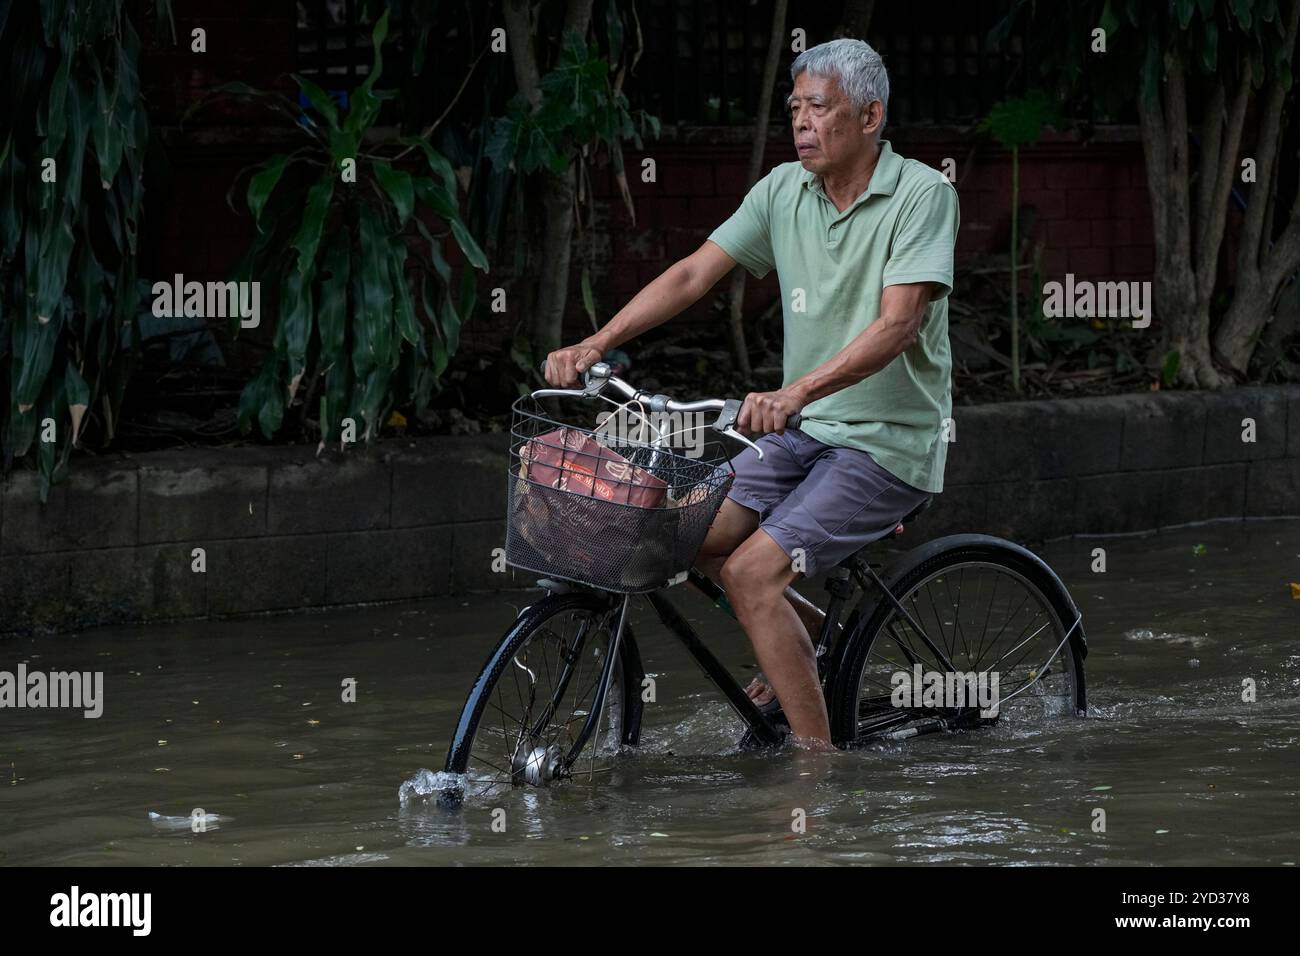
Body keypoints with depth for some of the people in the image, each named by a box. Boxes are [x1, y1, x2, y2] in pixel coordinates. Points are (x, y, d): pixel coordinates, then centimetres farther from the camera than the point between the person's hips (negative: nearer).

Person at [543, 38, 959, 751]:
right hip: (803, 430, 7)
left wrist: (797, 393, -41)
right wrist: (595, 344, -12)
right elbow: (693, 273, 1)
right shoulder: (784, 191, 4)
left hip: (888, 443, -7)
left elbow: (897, 325, -27)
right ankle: (807, 633, 18)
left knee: (750, 571, -21)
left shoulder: (923, 195, -15)